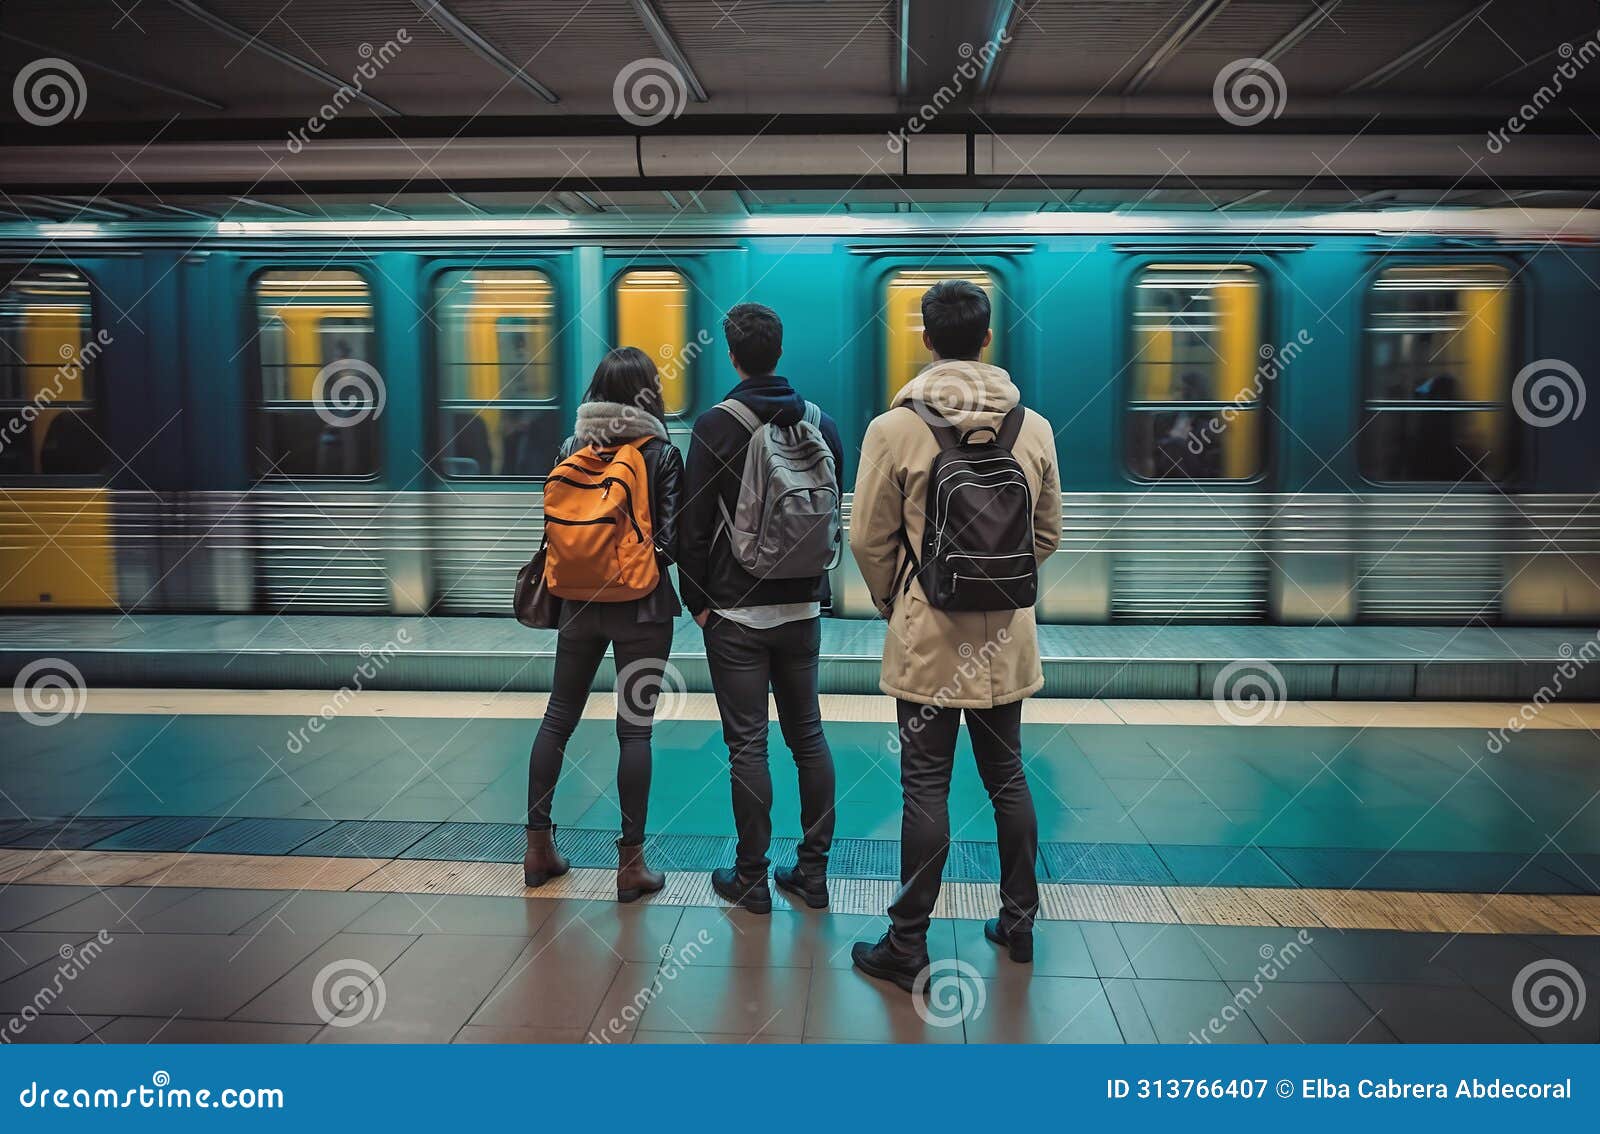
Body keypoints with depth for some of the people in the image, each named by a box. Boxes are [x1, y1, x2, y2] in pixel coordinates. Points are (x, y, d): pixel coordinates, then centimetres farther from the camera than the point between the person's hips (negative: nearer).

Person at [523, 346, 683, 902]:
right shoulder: (663, 454, -8)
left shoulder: (573, 447, 1)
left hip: (580, 601, 3)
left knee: (558, 718, 14)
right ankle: (631, 863, 7)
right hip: (642, 608, -3)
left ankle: (539, 847, 21)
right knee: (635, 729, 2)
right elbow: (670, 539, -11)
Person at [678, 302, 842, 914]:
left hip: (736, 613, -4)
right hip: (803, 608, 5)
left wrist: (696, 600, 1)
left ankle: (751, 879, 10)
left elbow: (694, 521, -9)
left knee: (747, 744, 1)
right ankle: (813, 871, 18)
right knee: (808, 736, 12)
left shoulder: (716, 425, -9)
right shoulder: (821, 425, 5)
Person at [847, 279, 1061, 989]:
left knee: (926, 787, 3)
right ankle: (1019, 922, 29)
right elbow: (1047, 532, 9)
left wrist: (892, 598, 10)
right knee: (1006, 777, 16)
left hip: (927, 635, -3)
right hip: (1007, 638, 4)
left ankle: (907, 945, 12)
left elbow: (868, 539, -7)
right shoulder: (1033, 427, 0)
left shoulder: (895, 427, -11)